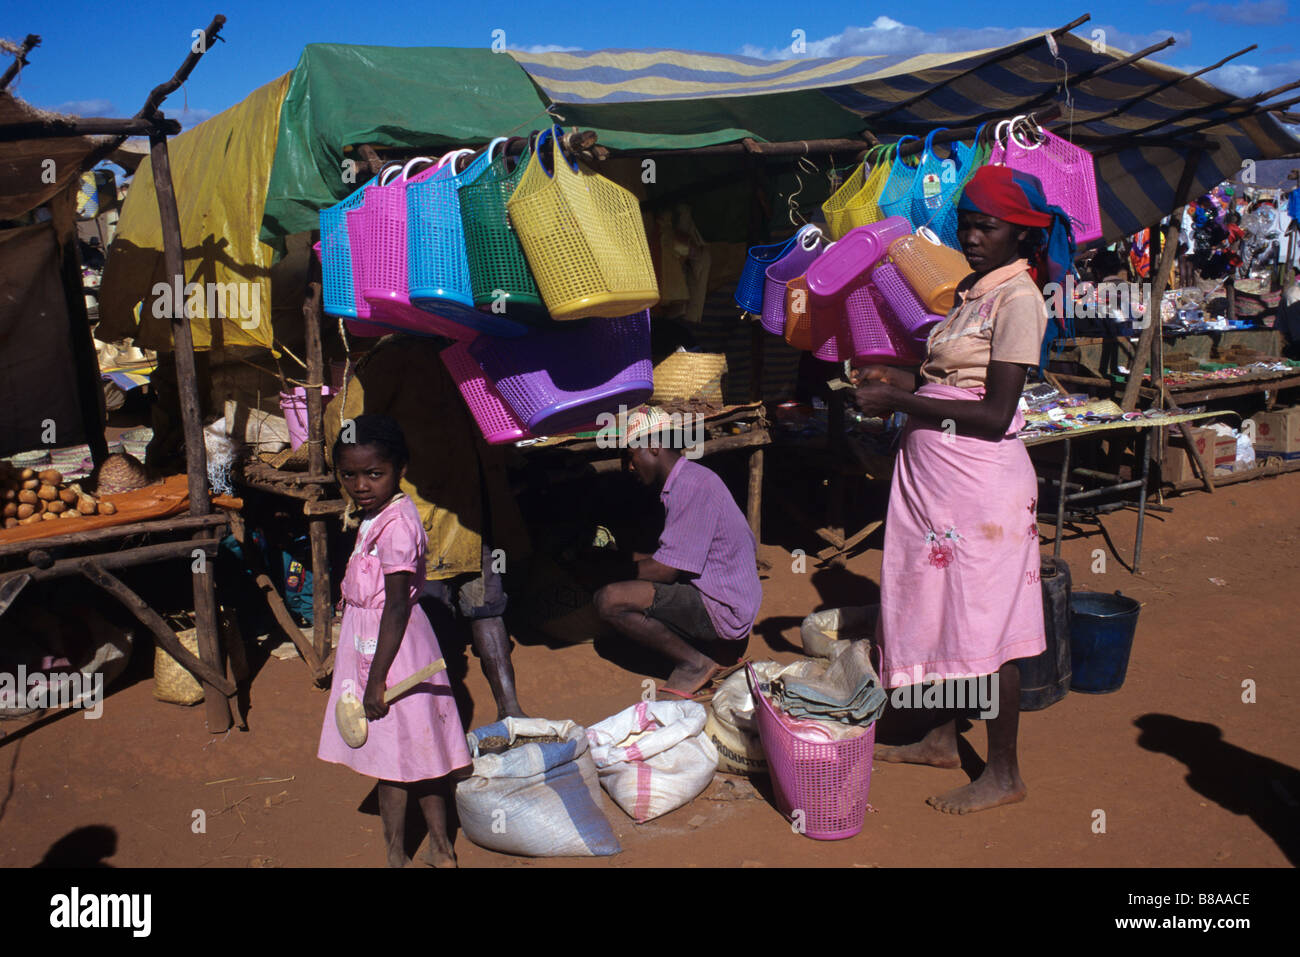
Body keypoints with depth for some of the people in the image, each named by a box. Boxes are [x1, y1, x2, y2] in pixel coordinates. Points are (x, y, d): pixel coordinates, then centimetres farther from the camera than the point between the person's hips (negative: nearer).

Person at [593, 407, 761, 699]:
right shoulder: (688, 478, 13)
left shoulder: (692, 485, -19)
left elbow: (666, 570, -21)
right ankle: (717, 648, 11)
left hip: (722, 610, -11)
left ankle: (694, 663, -6)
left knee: (610, 600, -20)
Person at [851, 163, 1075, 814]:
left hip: (980, 481, -9)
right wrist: (896, 382, 5)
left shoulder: (1017, 298, -14)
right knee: (940, 607, 17)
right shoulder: (973, 290, 14)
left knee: (983, 621, 0)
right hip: (935, 474, 9)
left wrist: (898, 401, -19)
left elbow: (995, 414, -21)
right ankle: (942, 739, 32)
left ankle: (1003, 773, 15)